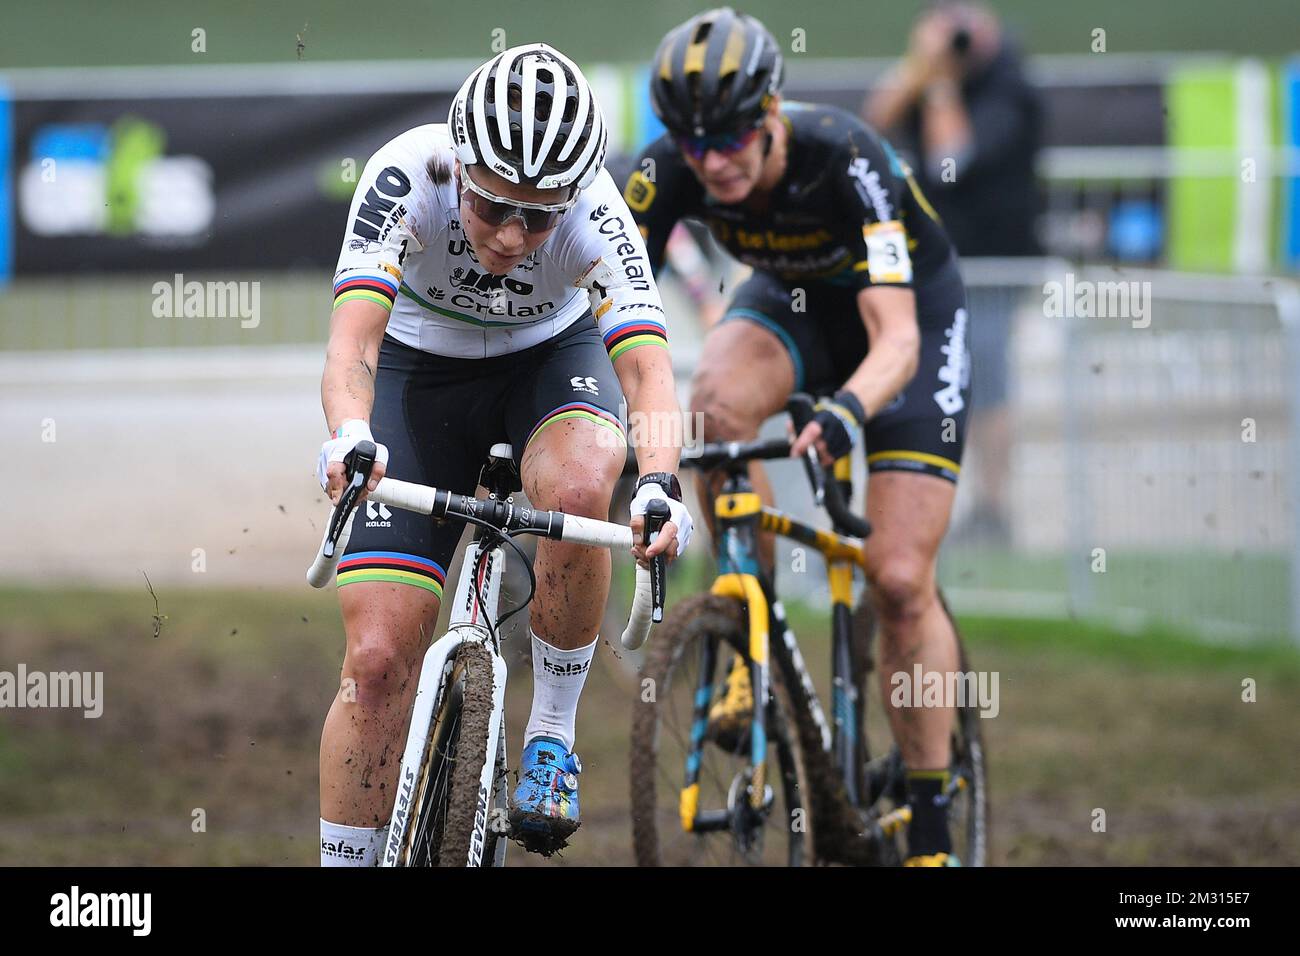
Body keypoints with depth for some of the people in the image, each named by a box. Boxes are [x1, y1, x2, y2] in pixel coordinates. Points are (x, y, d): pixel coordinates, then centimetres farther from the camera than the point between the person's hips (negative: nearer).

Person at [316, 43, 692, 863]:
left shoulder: (593, 214, -31)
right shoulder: (408, 177, -33)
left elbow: (646, 365, -41)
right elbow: (354, 334, -44)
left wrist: (661, 483, -61)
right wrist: (349, 439, -65)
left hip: (549, 358, 0)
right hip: (420, 368, 0)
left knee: (578, 489, -35)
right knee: (378, 659, -11)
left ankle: (552, 737, -14)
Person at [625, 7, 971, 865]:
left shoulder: (844, 160, -38)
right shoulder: (670, 172, -27)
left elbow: (896, 340, -44)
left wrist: (845, 412, -64)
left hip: (913, 307, -3)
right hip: (793, 298, 3)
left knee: (901, 582, -12)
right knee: (718, 402, -33)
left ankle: (932, 833, 0)